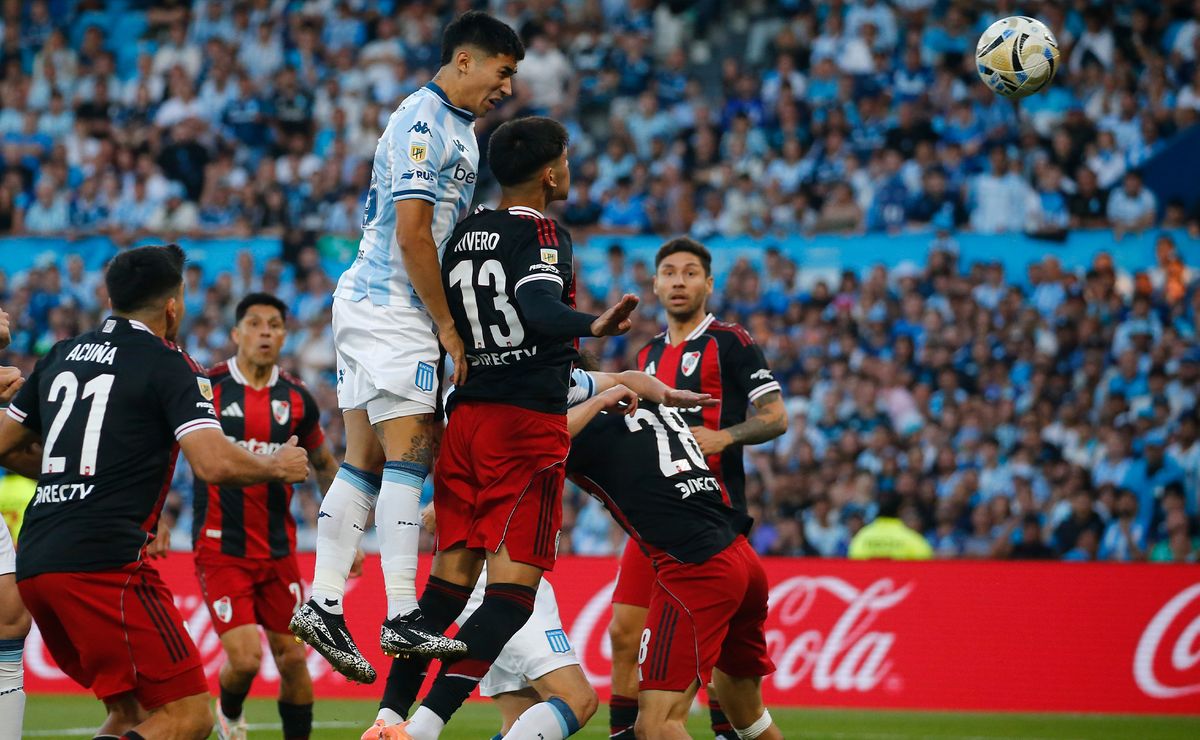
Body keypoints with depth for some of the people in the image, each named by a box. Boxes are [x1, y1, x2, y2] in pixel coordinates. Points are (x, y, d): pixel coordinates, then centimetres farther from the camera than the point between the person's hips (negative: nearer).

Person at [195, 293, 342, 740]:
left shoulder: (296, 398, 5)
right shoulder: (204, 388, -8)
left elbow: (325, 465, 17)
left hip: (278, 550, 4)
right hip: (220, 549, -4)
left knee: (292, 658, 3)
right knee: (245, 658, -12)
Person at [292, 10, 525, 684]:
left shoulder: (457, 129, 19)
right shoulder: (423, 121, -12)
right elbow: (412, 230, -18)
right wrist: (447, 325, -15)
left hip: (371, 306, 10)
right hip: (391, 306, -10)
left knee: (366, 463, 6)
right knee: (410, 453, -13)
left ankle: (322, 604, 5)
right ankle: (402, 616, -16)